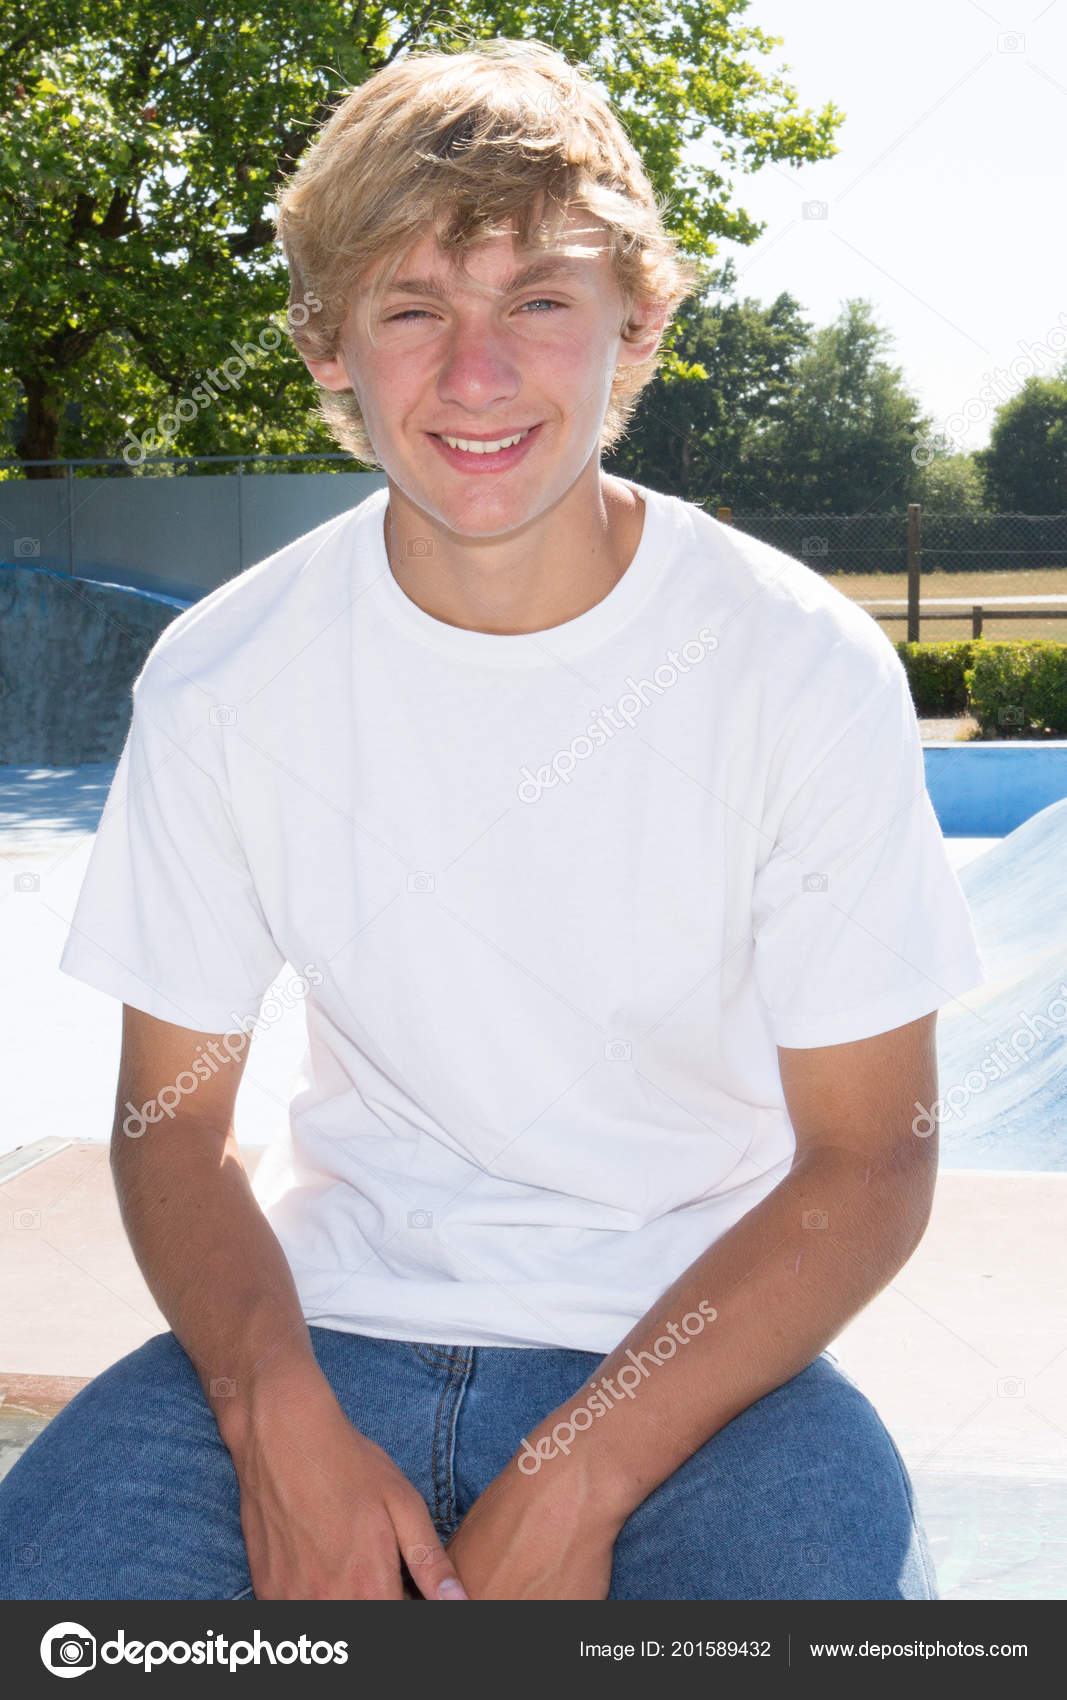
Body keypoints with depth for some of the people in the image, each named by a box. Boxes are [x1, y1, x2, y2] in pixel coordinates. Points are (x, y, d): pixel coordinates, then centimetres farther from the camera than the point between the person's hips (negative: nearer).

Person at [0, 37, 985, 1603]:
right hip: (328, 1322, 2)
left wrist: (572, 1486, -17)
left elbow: (867, 1160, -6)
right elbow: (173, 1114, 3)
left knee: (822, 1569, -29)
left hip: (693, 1343, -1)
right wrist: (281, 1422, -16)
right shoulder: (221, 679, -3)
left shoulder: (807, 673, -9)